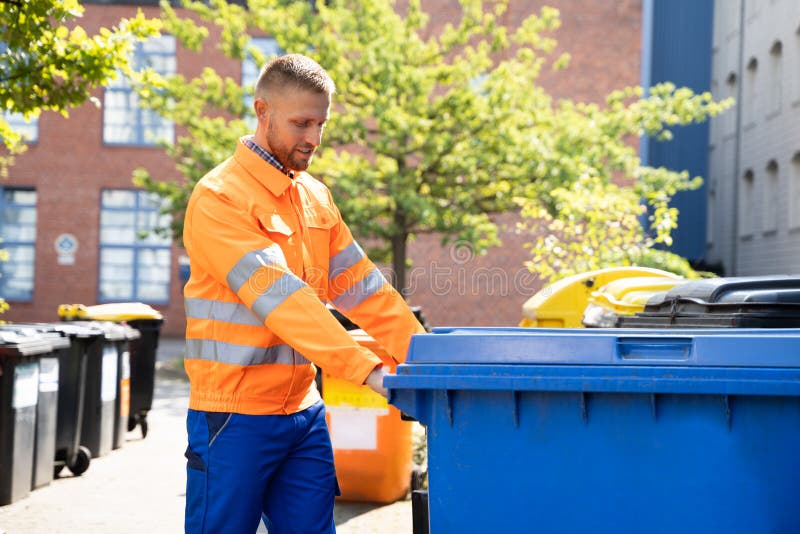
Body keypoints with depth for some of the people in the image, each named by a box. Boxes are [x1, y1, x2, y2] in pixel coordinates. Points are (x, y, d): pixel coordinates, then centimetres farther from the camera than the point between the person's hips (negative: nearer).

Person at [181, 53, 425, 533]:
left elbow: (360, 285, 11)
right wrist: (368, 369, -30)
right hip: (236, 417, -6)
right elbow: (278, 297, -23)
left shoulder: (316, 196, 12)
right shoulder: (218, 198, -13)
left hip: (304, 412, 7)